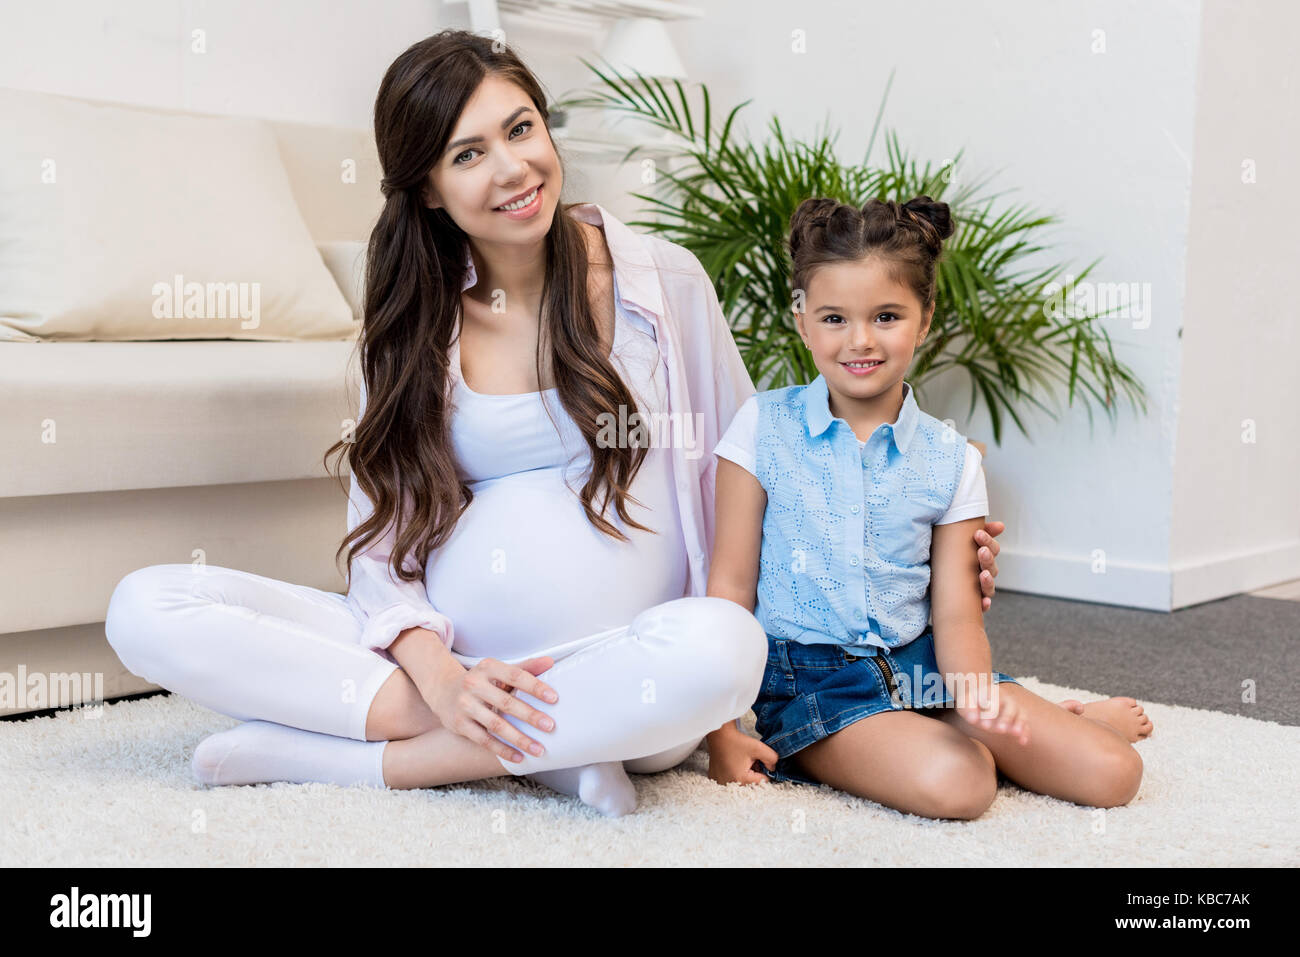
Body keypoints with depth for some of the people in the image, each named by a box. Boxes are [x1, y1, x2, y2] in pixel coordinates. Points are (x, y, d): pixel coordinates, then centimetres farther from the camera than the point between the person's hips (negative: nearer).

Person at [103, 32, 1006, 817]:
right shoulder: (414, 321, 9)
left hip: (613, 668, -2)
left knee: (719, 647, -38)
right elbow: (383, 530, 5)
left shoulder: (661, 279, 3)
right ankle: (538, 750, -20)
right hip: (445, 657, 3)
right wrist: (434, 672, -15)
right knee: (148, 607, -15)